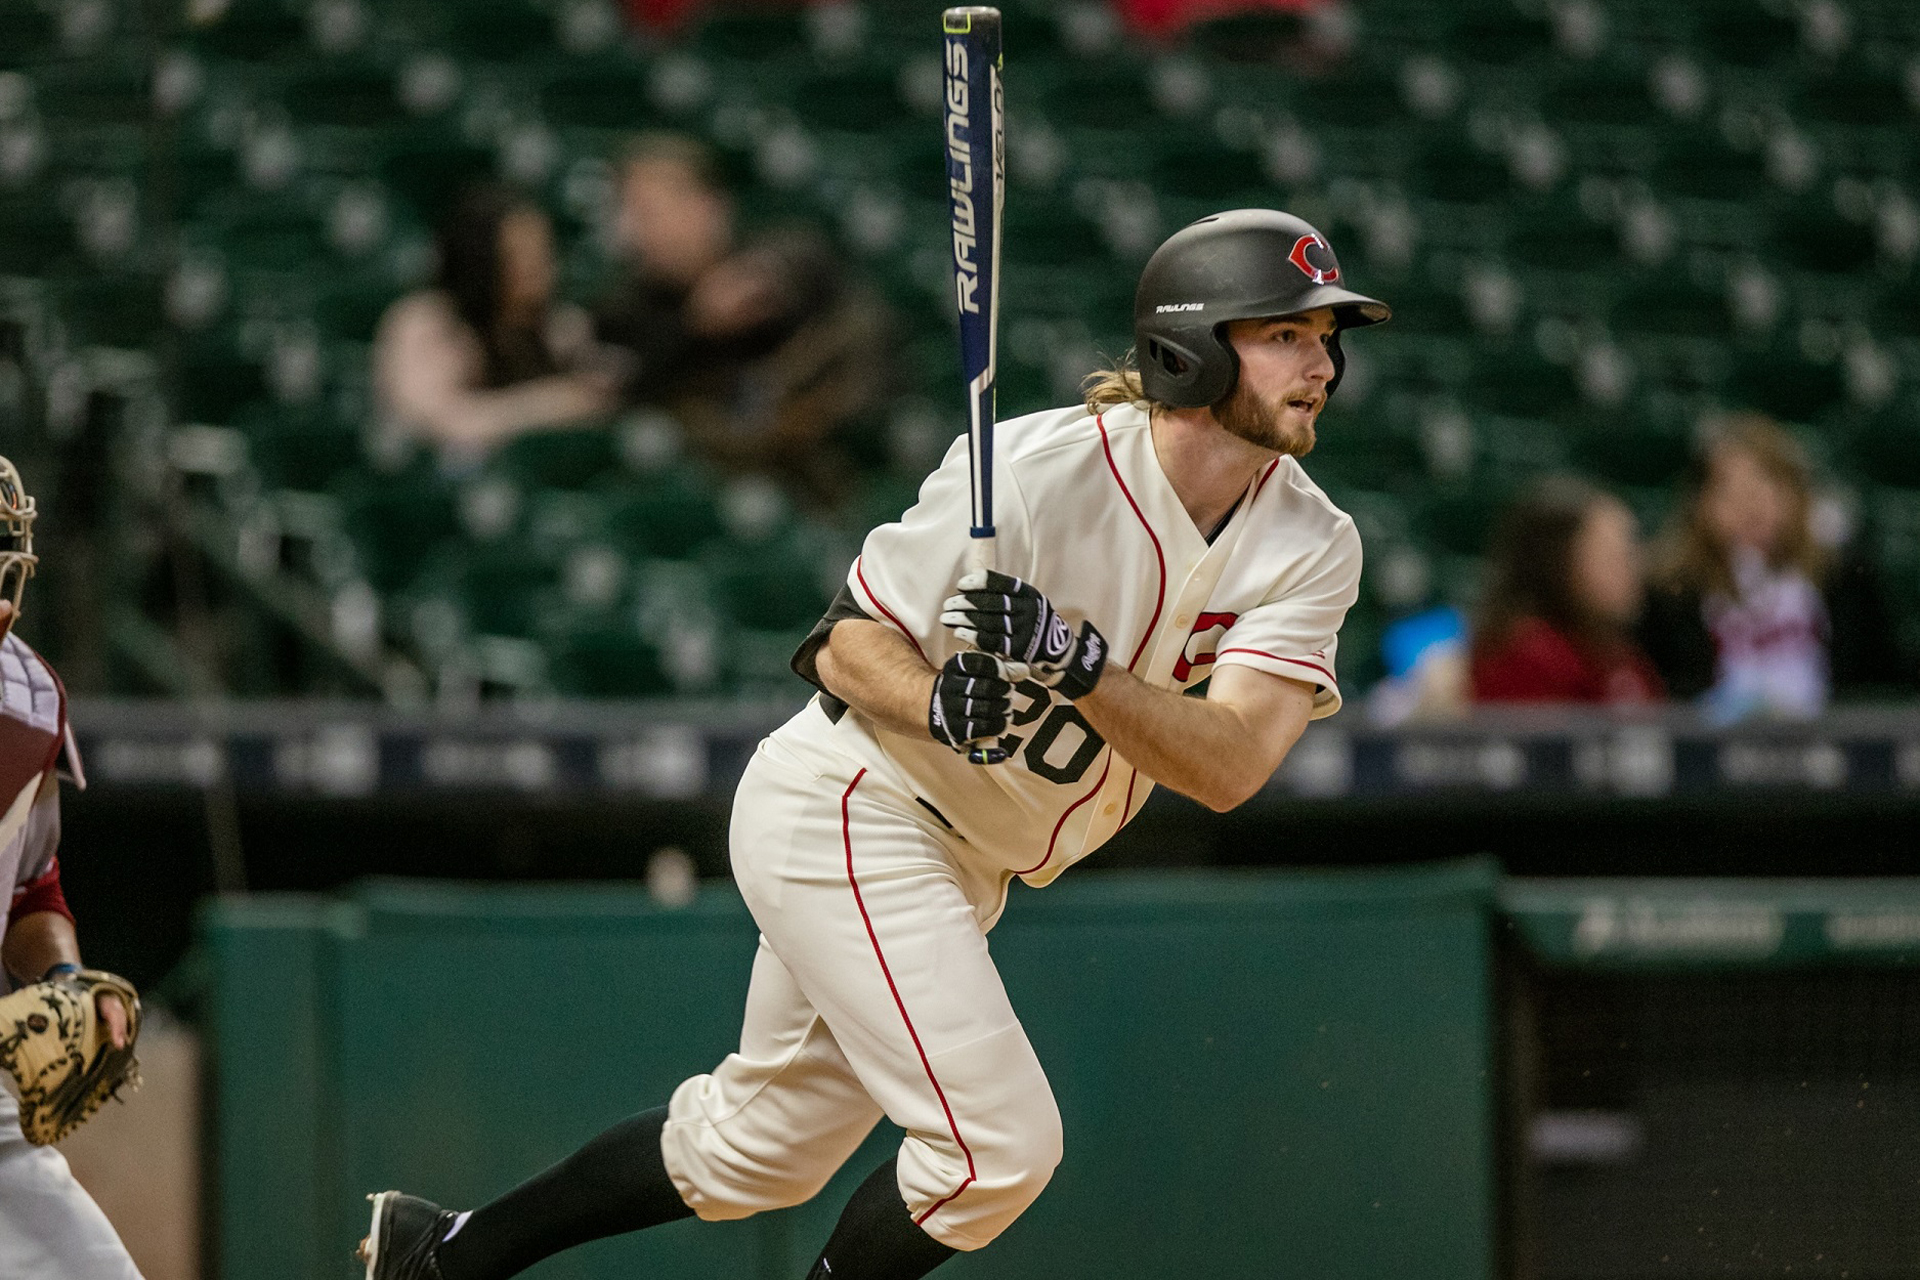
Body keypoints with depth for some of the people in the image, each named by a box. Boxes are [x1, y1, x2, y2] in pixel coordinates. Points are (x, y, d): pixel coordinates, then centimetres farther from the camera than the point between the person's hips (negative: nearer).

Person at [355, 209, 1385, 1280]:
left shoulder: (1313, 549, -9)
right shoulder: (1037, 468, -23)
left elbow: (1228, 766, -23)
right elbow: (850, 642, -15)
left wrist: (1074, 659, -38)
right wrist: (938, 701, -37)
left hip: (961, 860, 7)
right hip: (852, 812, -7)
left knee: (757, 1149, 18)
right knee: (999, 1144, -15)